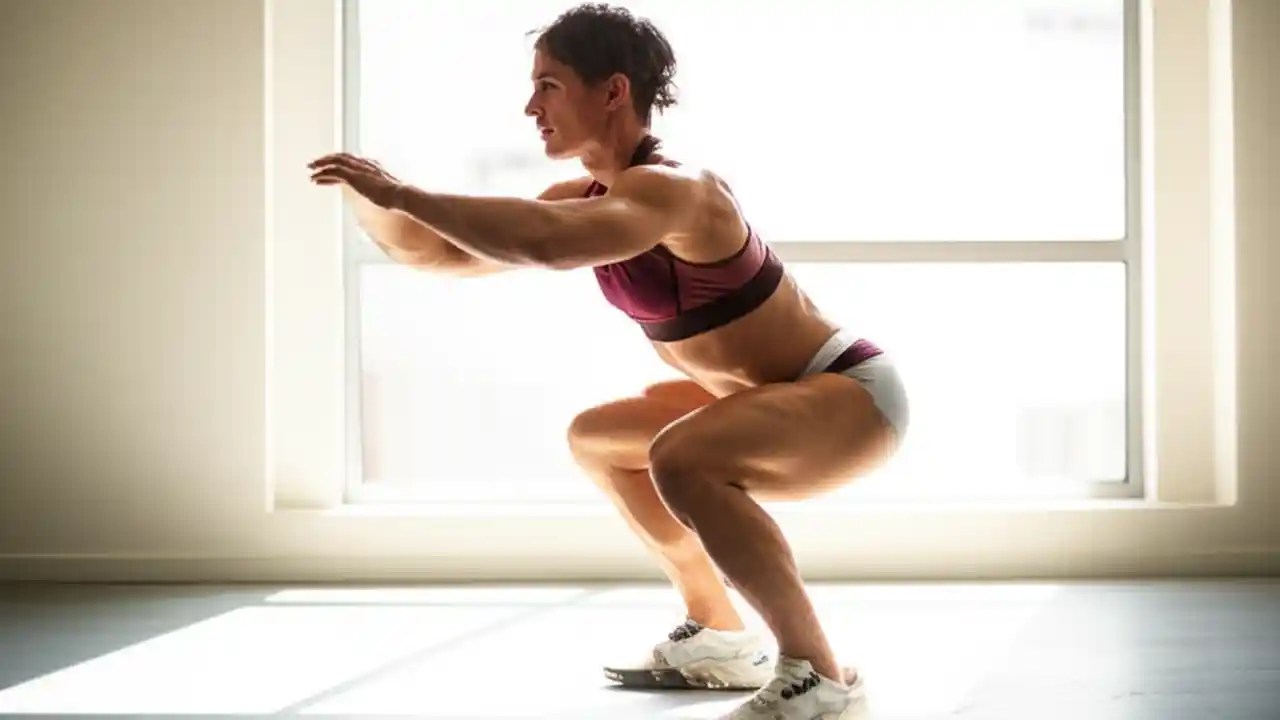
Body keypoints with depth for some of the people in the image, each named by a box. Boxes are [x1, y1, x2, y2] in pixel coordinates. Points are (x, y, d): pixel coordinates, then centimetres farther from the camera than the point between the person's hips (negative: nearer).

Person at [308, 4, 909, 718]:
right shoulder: (588, 200, 3)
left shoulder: (670, 187, -26)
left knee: (679, 461, -35)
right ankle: (720, 634, 27)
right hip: (783, 398, 10)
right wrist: (369, 199, -12)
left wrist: (404, 192, -40)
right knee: (596, 439, 22)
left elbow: (547, 244, -46)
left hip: (852, 393, -10)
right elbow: (445, 253, 4)